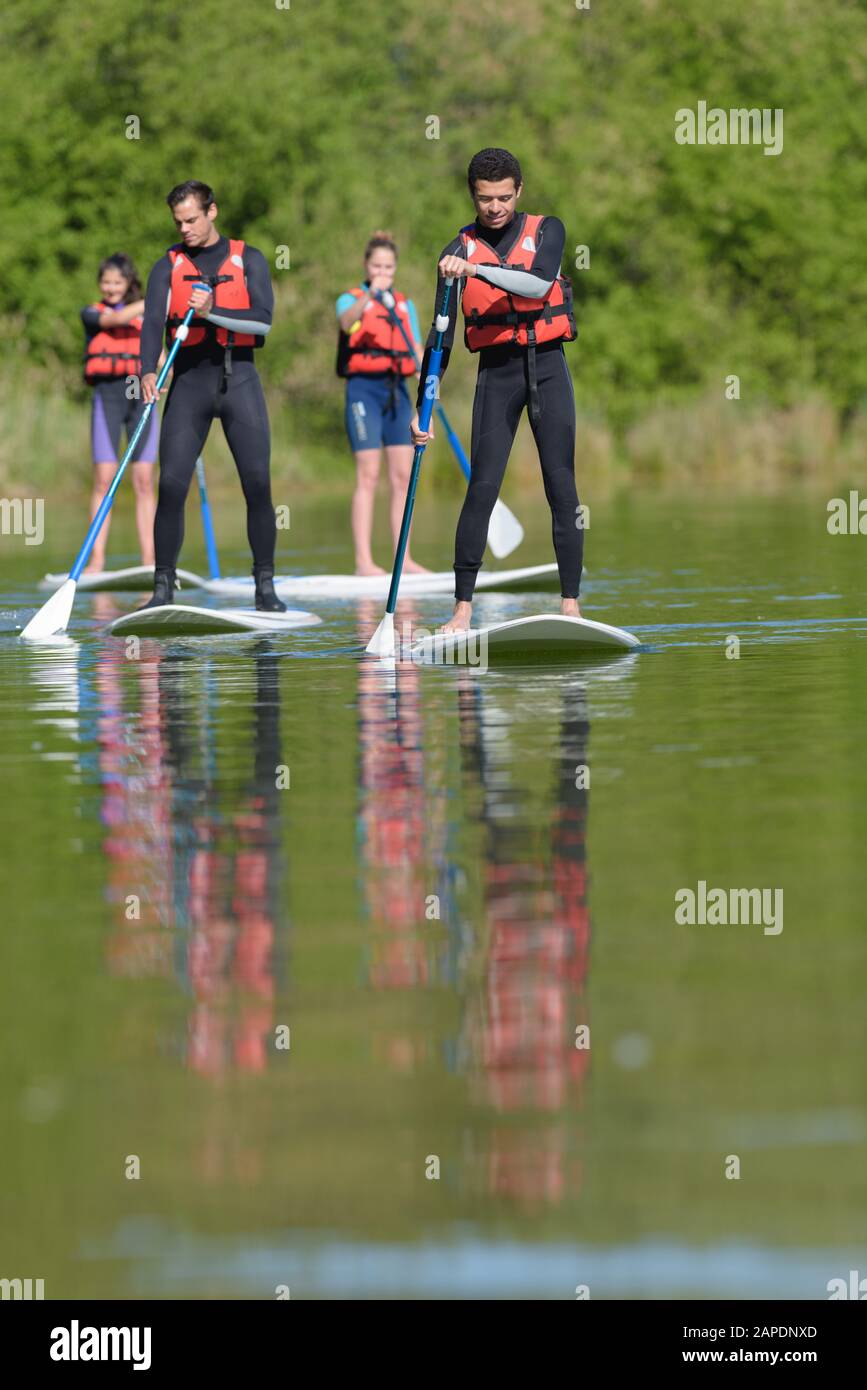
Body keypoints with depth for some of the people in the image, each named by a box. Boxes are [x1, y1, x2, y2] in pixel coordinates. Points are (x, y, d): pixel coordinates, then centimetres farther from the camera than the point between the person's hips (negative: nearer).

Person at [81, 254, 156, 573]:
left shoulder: (143, 317, 16)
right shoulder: (91, 314, 7)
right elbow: (117, 320, -12)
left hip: (141, 395, 2)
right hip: (108, 394, -2)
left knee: (144, 481, -1)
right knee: (104, 479, -7)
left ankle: (149, 560, -3)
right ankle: (97, 559, -9)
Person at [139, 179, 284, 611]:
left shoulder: (248, 260, 6)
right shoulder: (168, 266, 7)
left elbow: (264, 320, -7)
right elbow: (153, 322, -8)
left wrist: (212, 312, -21)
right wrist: (148, 371, -26)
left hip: (239, 380, 0)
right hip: (189, 381, 0)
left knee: (258, 485, -6)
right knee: (171, 485, -8)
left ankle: (265, 587, 3)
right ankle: (163, 587, -1)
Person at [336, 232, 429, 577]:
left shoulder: (405, 305, 16)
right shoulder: (351, 300, 1)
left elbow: (418, 353, 13)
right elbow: (346, 321, -24)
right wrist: (369, 295, -41)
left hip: (397, 390, 5)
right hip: (364, 388, -5)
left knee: (402, 476, 3)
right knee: (368, 476, -9)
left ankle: (403, 558, 6)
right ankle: (364, 560, -10)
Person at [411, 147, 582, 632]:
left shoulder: (547, 230, 3)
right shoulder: (460, 250, 3)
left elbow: (540, 282, -19)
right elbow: (441, 336, 2)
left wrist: (479, 269, -30)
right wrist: (423, 407, -5)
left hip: (548, 366, 0)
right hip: (497, 372, 0)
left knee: (561, 484, -2)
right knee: (483, 486, -7)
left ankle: (571, 602, 1)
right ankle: (463, 606, -5)